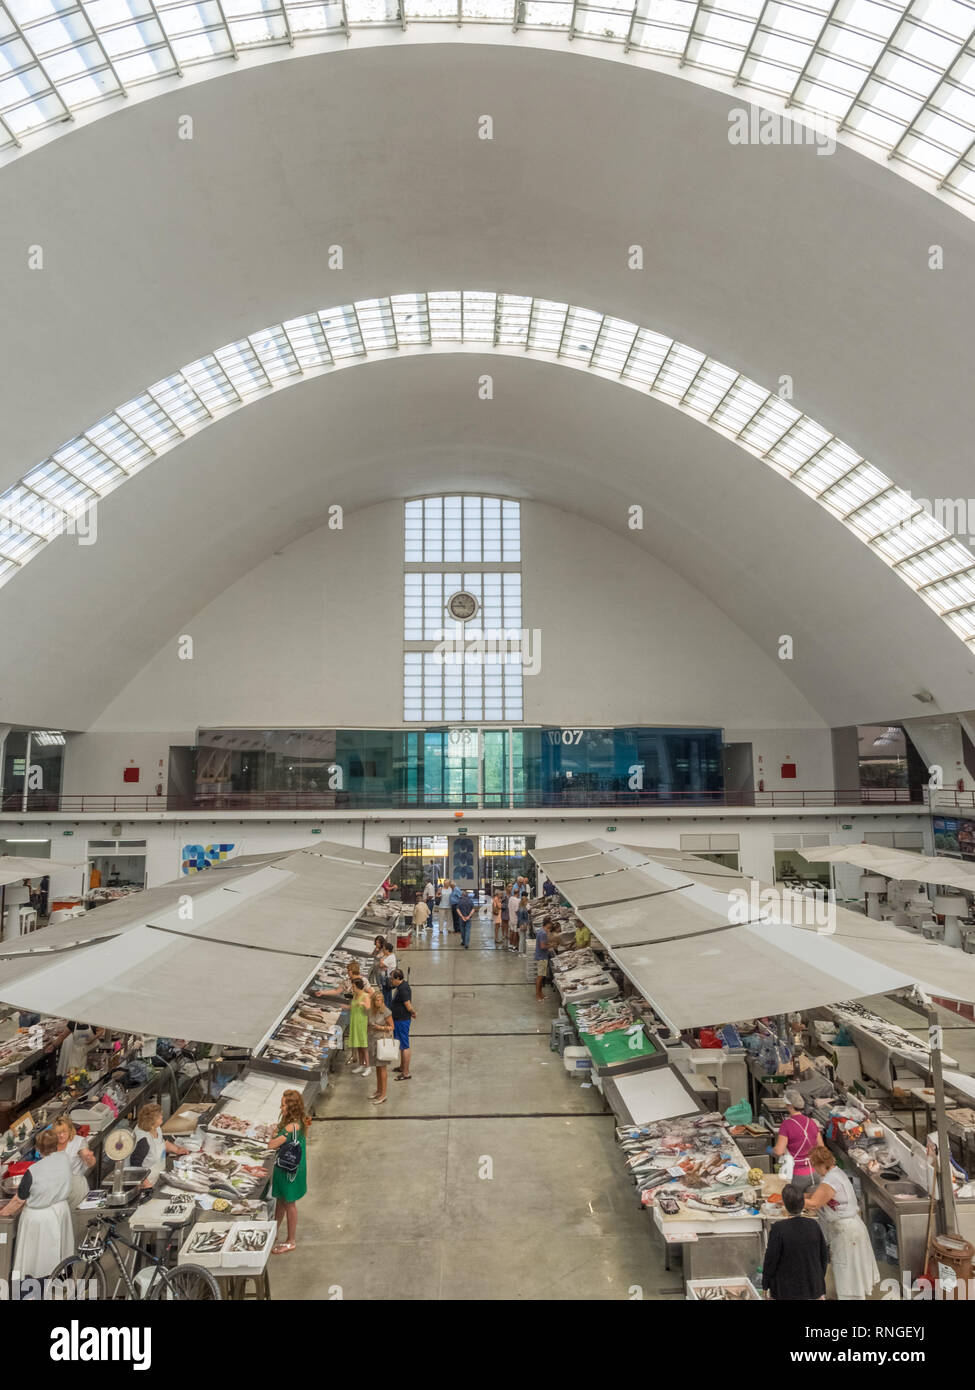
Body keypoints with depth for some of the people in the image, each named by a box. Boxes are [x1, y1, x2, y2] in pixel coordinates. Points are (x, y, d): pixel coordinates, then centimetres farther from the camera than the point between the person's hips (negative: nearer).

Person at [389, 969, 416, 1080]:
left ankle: (406, 1073, 5)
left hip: (402, 1020, -10)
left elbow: (409, 1007, -25)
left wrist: (413, 1012, -7)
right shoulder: (400, 986, 7)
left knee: (404, 1046, -2)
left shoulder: (403, 989, -25)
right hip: (398, 1020, 10)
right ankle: (402, 1067, 37)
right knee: (401, 1045, 22)